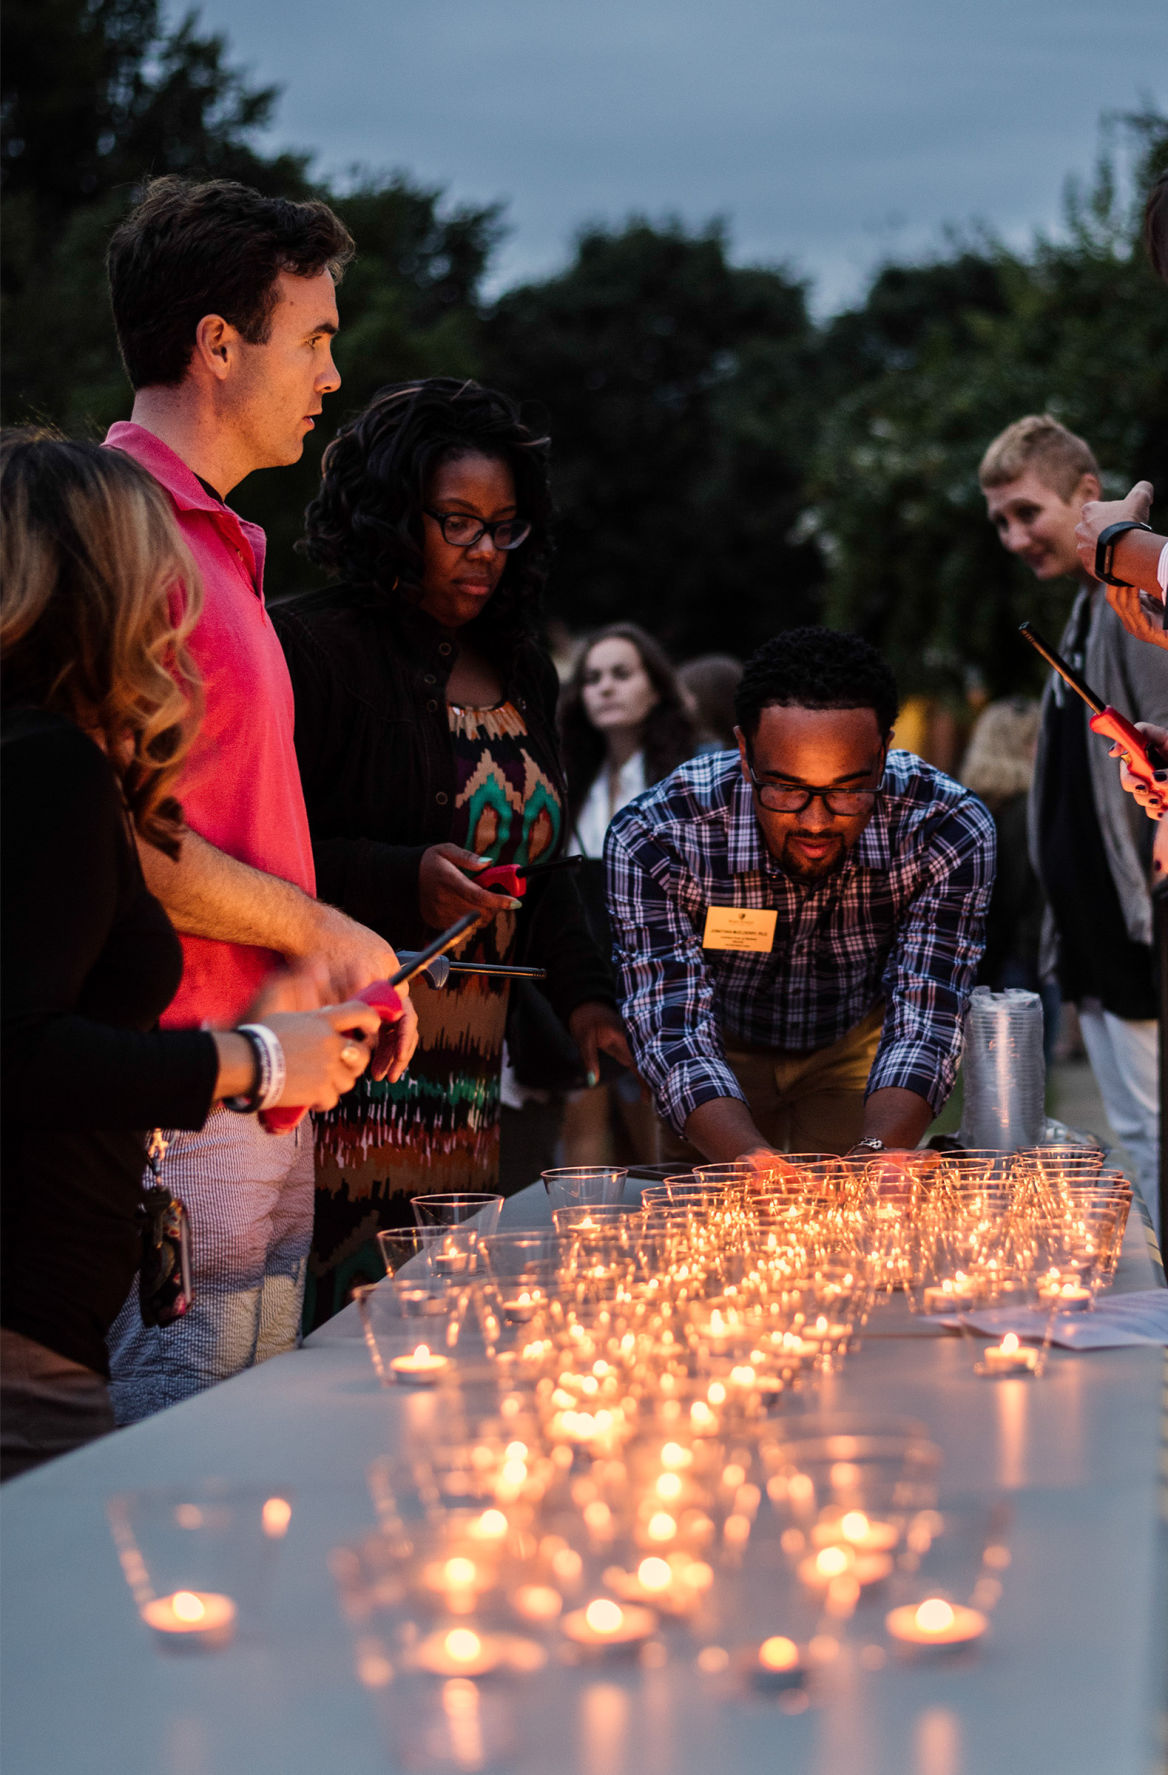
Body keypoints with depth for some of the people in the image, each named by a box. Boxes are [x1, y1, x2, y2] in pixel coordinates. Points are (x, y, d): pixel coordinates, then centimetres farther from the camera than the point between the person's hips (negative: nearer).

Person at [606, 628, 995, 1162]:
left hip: (858, 1046, 2)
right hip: (723, 1051, -2)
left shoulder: (948, 831, -26)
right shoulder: (652, 838, -30)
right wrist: (749, 1155, -51)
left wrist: (877, 1152, -46)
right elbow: (674, 1031, -31)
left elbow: (923, 1019, -26)